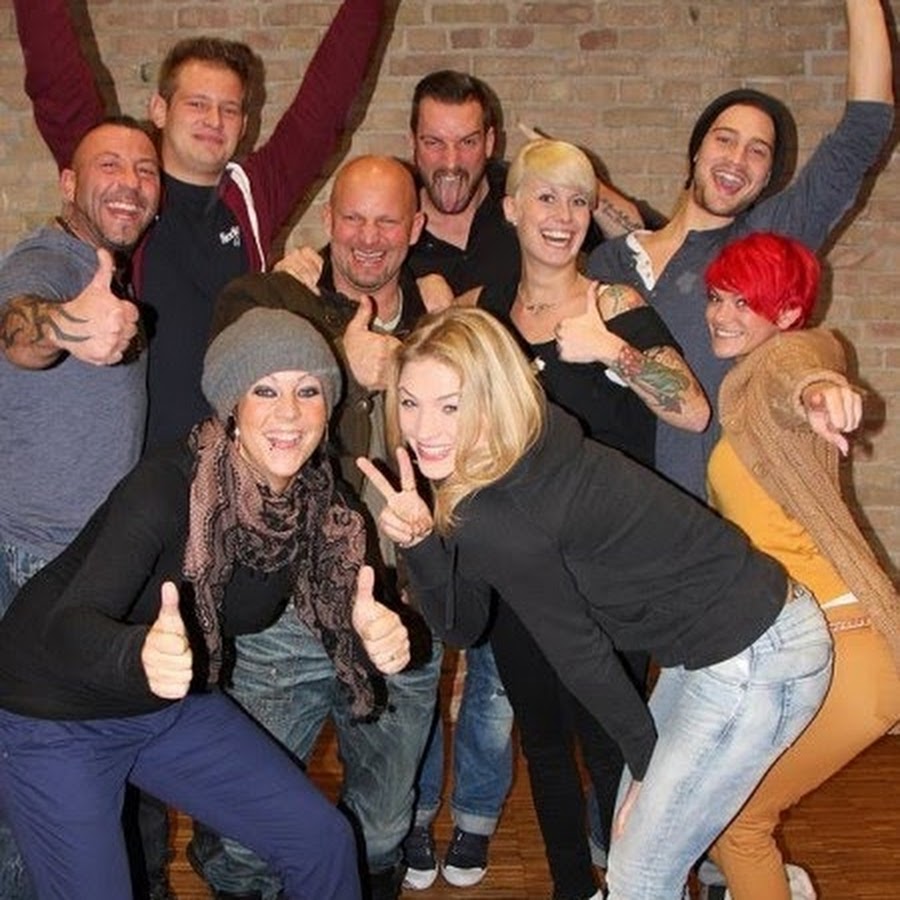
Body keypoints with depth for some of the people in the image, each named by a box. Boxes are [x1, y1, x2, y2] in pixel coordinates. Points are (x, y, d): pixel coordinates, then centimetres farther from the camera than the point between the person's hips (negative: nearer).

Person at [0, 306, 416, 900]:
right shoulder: (167, 488, -31)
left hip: (174, 704, 6)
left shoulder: (314, 500, -12)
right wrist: (139, 655, -62)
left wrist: (374, 632, -30)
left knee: (323, 841, 7)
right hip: (53, 715, -6)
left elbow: (334, 606, -6)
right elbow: (65, 627, -39)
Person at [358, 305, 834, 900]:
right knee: (633, 826, 24)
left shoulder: (498, 520, -26)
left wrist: (646, 761, 2)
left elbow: (579, 651, -13)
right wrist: (420, 540, -14)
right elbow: (464, 626, 3)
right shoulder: (527, 456, 0)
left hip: (753, 663, -9)